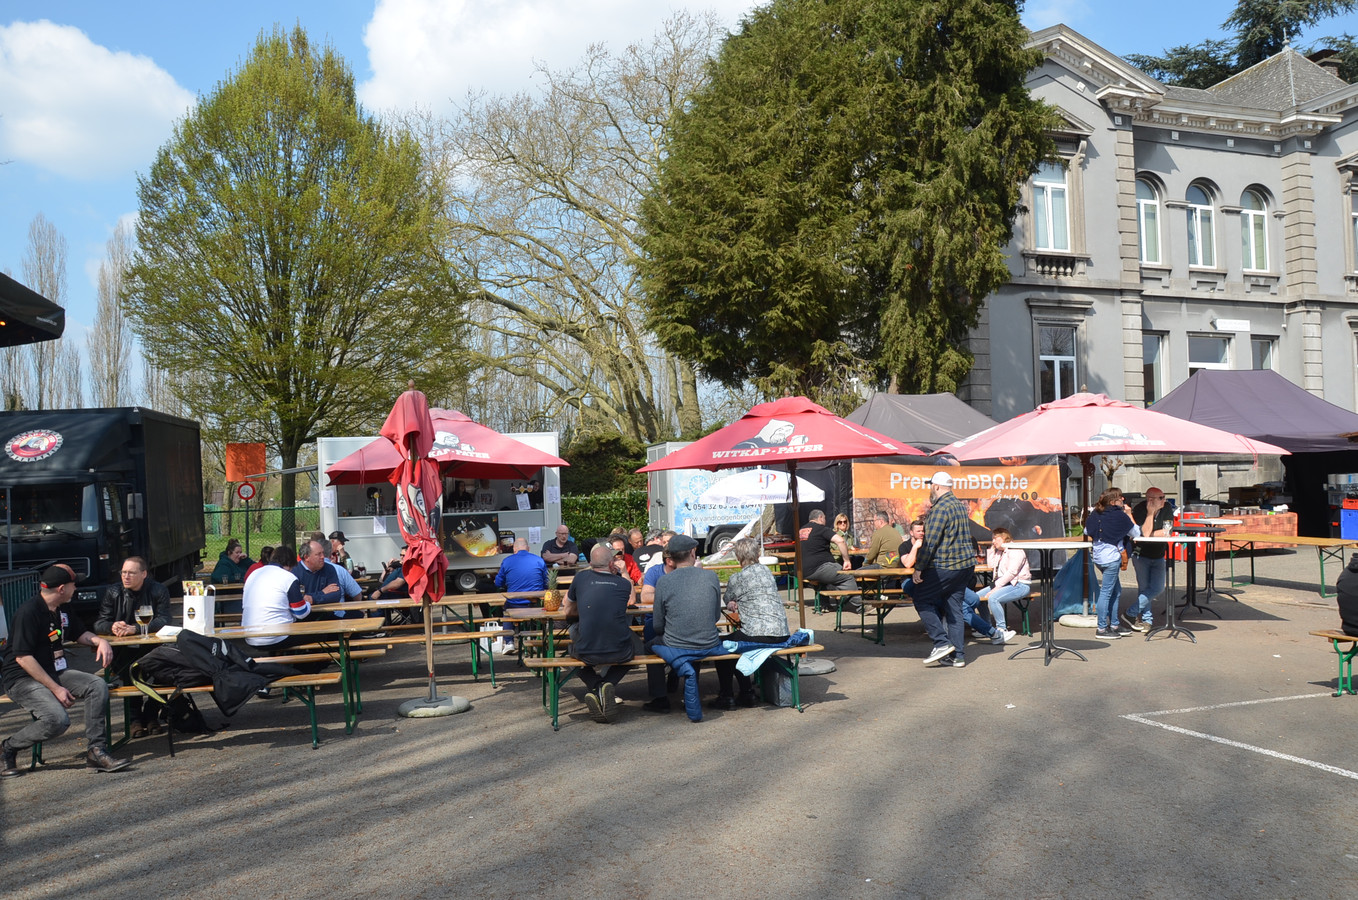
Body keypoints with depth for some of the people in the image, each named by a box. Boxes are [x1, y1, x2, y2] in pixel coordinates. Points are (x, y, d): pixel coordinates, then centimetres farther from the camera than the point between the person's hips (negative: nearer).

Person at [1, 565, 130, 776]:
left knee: (98, 685, -16)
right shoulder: (29, 612, -18)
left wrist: (100, 641, 0)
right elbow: (23, 658, -21)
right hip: (23, 679, -8)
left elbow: (80, 633, 25)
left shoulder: (64, 610, 10)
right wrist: (56, 689, -23)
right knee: (58, 719, -29)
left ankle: (96, 751, -13)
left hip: (57, 672, 8)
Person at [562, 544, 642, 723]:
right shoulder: (624, 584, 3)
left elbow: (567, 611, 18)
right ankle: (607, 684, 8)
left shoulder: (581, 578, 3)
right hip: (619, 653, 0)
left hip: (585, 653, 0)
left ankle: (594, 687, 10)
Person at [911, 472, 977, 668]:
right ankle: (957, 655, 10)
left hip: (945, 566, -9)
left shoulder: (941, 508, -15)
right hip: (966, 564, 9)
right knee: (954, 607, 11)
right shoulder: (960, 505, 15)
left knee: (921, 599, 2)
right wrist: (931, 511, 21)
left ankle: (942, 643, -3)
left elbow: (930, 541, -19)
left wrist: (918, 568, -15)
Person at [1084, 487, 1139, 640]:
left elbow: (1087, 531, 15)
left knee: (1116, 591, 18)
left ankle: (1114, 624, 25)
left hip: (1098, 555, 8)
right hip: (1111, 557, -8)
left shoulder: (1095, 513, 8)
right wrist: (1128, 515, 6)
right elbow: (1136, 533, 0)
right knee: (1106, 592, -5)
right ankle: (1102, 629, -3)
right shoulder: (1120, 515, -11)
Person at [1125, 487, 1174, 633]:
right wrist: (1150, 513, -29)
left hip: (1159, 556, 4)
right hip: (1141, 554, -4)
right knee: (1144, 587, -7)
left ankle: (1130, 613, 1)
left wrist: (1148, 535, -18)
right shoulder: (1139, 510, -18)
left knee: (1157, 588, -7)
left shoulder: (1167, 509, -5)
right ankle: (1146, 619, 7)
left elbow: (1166, 533, -12)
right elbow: (1144, 533, -27)